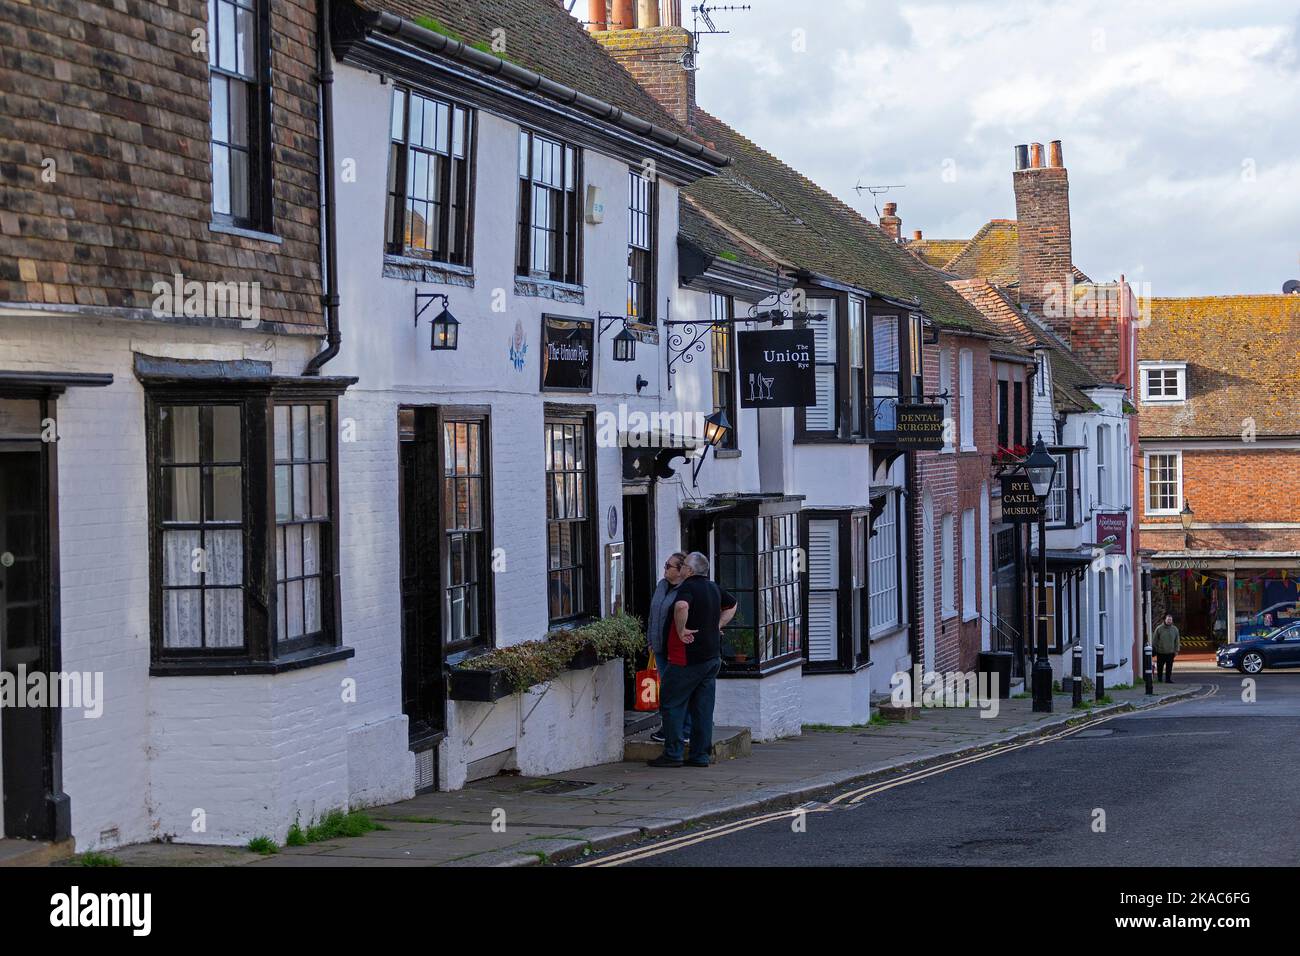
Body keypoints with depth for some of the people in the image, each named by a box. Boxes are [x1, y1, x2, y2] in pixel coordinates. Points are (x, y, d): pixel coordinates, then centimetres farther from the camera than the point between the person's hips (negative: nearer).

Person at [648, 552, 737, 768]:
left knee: (672, 704, 0)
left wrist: (681, 631, -21)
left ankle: (673, 754, -2)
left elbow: (682, 606, -35)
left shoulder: (688, 587, -13)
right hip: (712, 656, 8)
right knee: (703, 707, 9)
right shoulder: (713, 588, 13)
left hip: (687, 658, -8)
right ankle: (701, 754, 8)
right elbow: (732, 605, 31)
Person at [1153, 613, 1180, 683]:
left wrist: (1176, 650, 5)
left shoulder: (1175, 629, 6)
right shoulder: (1159, 629, -3)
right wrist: (1154, 649, -3)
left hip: (1170, 652, 2)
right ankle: (1159, 680, 14)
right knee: (1160, 668, 4)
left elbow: (1176, 641, 11)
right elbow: (1154, 640, 0)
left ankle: (1168, 679, 12)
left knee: (1169, 668, 4)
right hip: (1160, 652, -2)